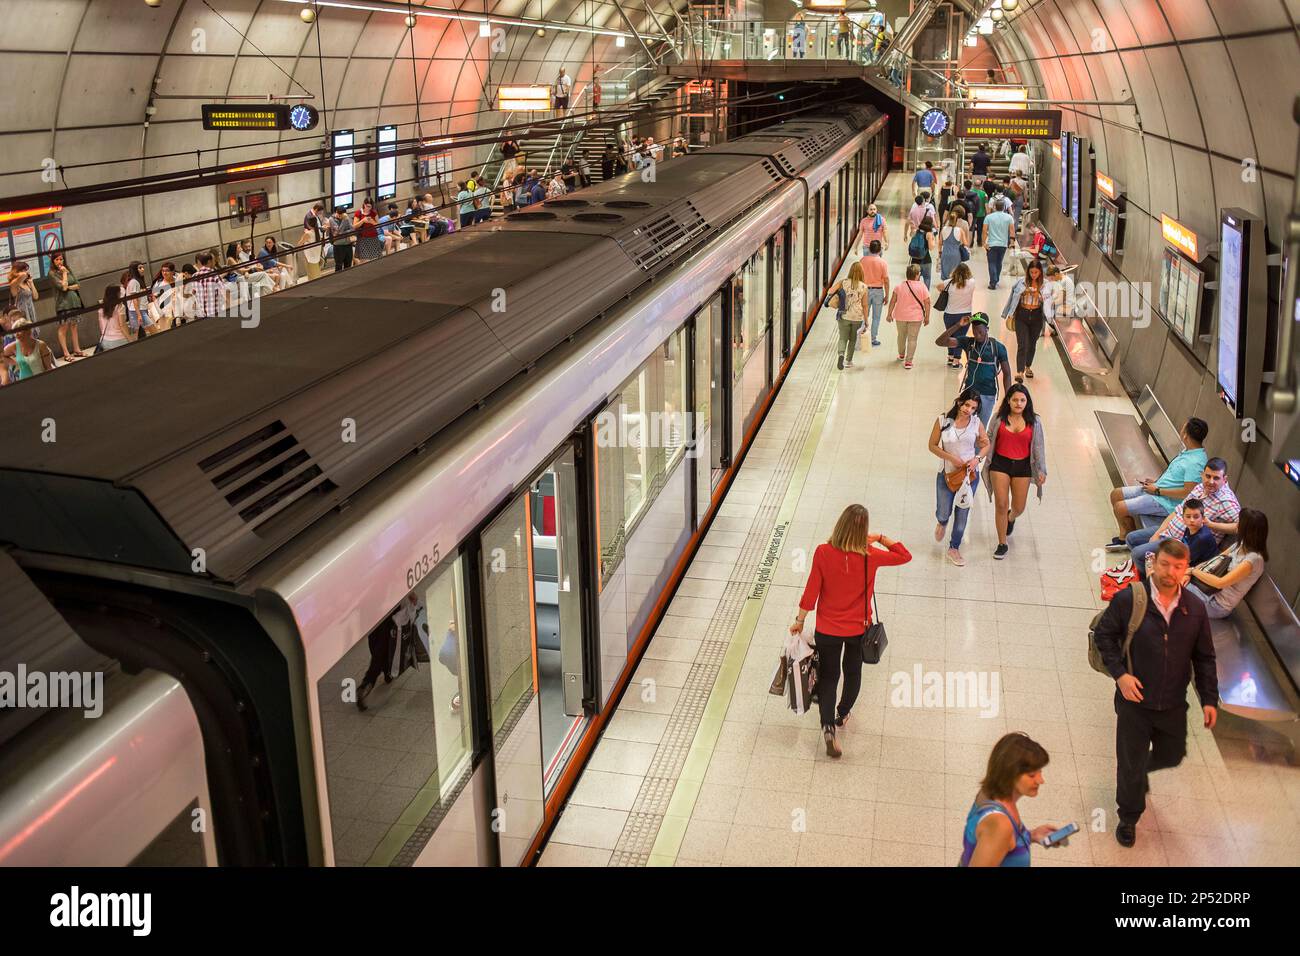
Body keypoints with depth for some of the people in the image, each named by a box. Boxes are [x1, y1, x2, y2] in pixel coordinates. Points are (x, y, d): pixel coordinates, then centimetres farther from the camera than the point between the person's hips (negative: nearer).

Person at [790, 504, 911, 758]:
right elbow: (905, 556, -2)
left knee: (828, 676, 14)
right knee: (852, 672, 25)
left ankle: (828, 726, -1)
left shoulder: (823, 553, -21)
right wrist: (880, 539, -6)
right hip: (859, 628, 1)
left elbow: (811, 592, -14)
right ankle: (842, 716, 44)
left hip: (827, 629, -1)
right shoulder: (870, 557, -20)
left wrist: (799, 621, -1)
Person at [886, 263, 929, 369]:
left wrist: (889, 314, 7)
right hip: (916, 317, -3)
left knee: (901, 336, 22)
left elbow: (893, 301, -2)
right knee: (912, 339, 3)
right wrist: (927, 317, 2)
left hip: (900, 316, 3)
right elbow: (927, 303, -8)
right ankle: (908, 361, -3)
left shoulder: (900, 286, -4)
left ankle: (901, 355, 41)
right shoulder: (922, 287, -10)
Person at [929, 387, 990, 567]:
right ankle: (942, 522, 45)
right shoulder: (943, 421, -12)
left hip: (970, 474, 1)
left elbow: (986, 445, 5)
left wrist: (977, 458, -14)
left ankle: (954, 549, 30)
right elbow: (933, 446, -5)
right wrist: (951, 457, -17)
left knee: (962, 514, 9)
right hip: (947, 473, -1)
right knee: (943, 512, 4)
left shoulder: (976, 423, -8)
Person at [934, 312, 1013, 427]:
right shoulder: (967, 342, -3)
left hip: (987, 395, -2)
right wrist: (958, 326, -23)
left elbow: (1007, 373, -2)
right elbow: (940, 342, -13)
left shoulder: (998, 347, -8)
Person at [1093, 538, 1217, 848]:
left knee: (1171, 756, 22)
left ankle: (1141, 768, 57)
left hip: (1173, 705, 3)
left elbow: (1204, 658, 5)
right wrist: (1120, 674, -15)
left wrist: (1209, 699, 3)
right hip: (1134, 701, -3)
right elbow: (1103, 635, -5)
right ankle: (1128, 818, 33)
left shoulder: (1195, 608, -4)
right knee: (1130, 765, 9)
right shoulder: (1128, 599, -15)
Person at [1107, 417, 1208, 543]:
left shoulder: (1196, 462, -26)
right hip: (1157, 488, 11)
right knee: (1115, 494, 10)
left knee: (1120, 508, -15)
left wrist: (1158, 490, -19)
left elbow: (1187, 492, -28)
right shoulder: (1188, 450, 6)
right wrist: (1156, 482, 9)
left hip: (1166, 503, -11)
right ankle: (1124, 537, 13)